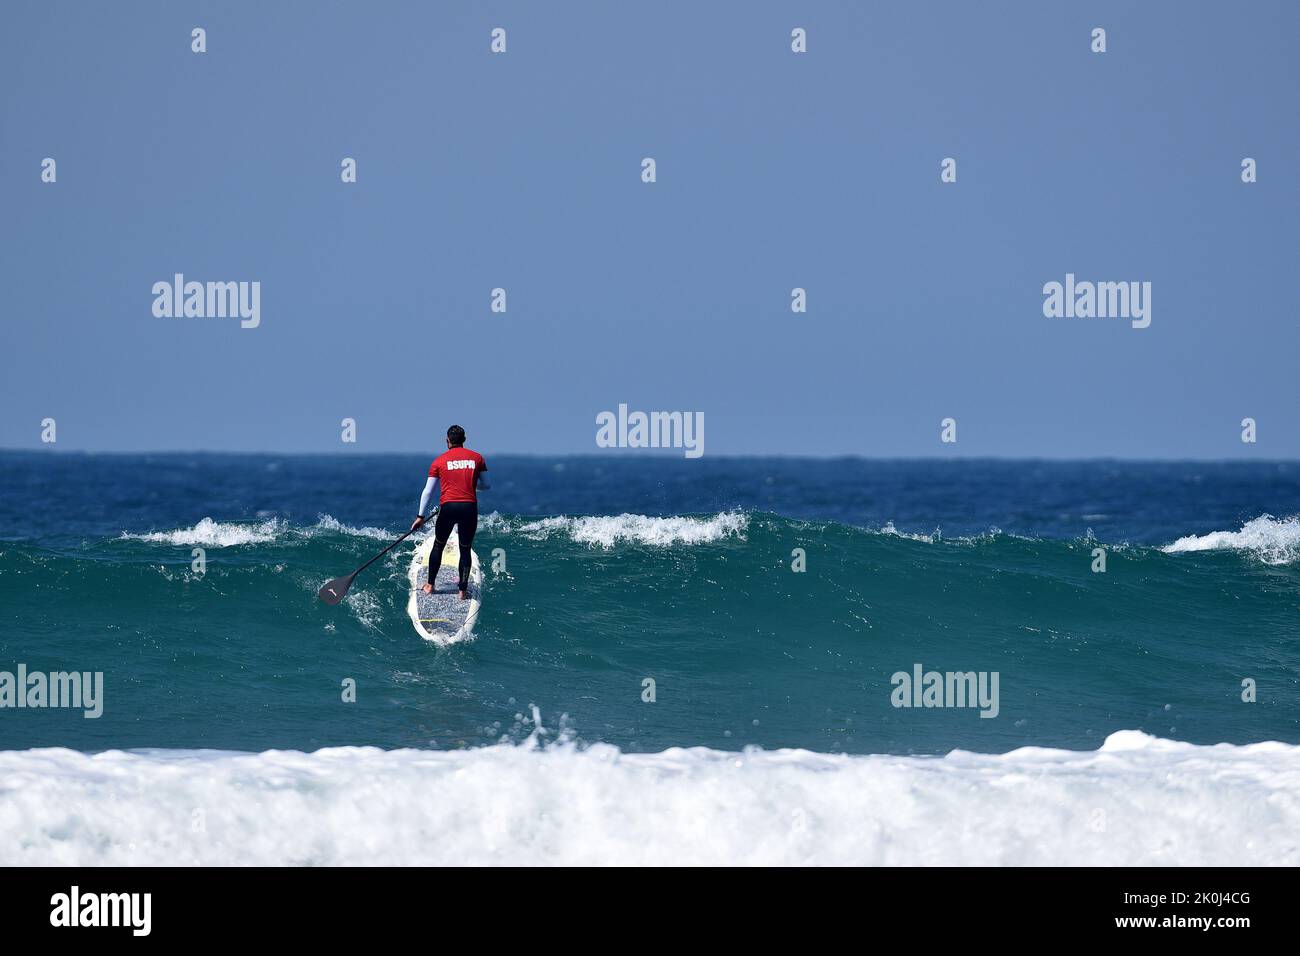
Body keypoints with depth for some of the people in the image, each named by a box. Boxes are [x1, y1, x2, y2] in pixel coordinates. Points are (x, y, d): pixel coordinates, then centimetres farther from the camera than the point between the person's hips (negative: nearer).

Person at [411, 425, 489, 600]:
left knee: (438, 546, 19)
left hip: (448, 507, 0)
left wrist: (420, 516, 15)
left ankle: (430, 585, 24)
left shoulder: (439, 461, 7)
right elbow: (485, 485, 14)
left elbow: (428, 491, 9)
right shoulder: (477, 458, 8)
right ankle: (463, 590, 10)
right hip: (470, 507, 0)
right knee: (465, 549, 12)